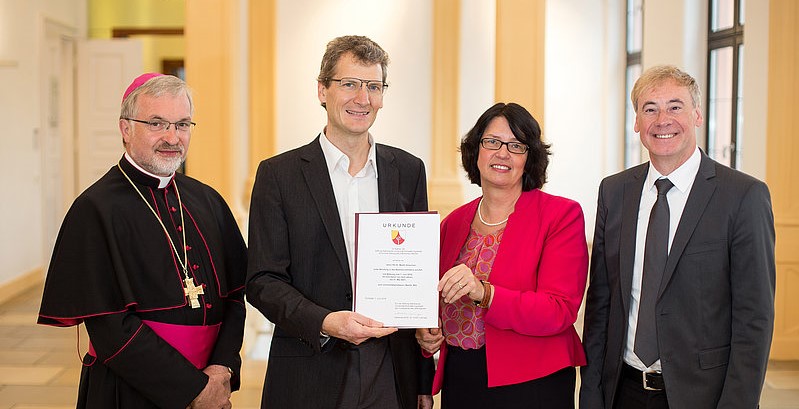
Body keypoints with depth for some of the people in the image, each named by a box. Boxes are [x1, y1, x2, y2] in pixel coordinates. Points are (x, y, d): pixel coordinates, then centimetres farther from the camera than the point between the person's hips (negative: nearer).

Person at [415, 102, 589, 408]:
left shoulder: (562, 214, -7)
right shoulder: (453, 222, 7)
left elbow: (560, 312, -17)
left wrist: (483, 292, -28)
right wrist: (427, 335, -3)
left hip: (531, 384, -4)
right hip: (458, 380, 4)